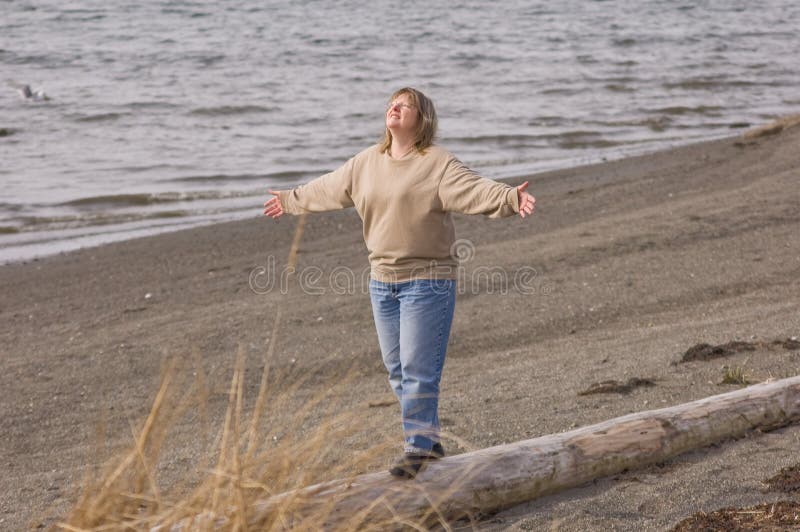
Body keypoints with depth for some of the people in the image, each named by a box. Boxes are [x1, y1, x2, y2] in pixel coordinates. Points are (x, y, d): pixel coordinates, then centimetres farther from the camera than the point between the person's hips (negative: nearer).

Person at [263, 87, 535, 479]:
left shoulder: (438, 164, -10)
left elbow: (475, 190, -24)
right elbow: (328, 190, 27)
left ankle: (418, 448, 1)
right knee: (397, 370, 12)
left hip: (427, 282, -7)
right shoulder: (366, 163, 11)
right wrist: (291, 201, 39)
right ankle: (428, 440, 24)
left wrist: (511, 198, -42)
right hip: (382, 281, 7)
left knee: (418, 369, -8)